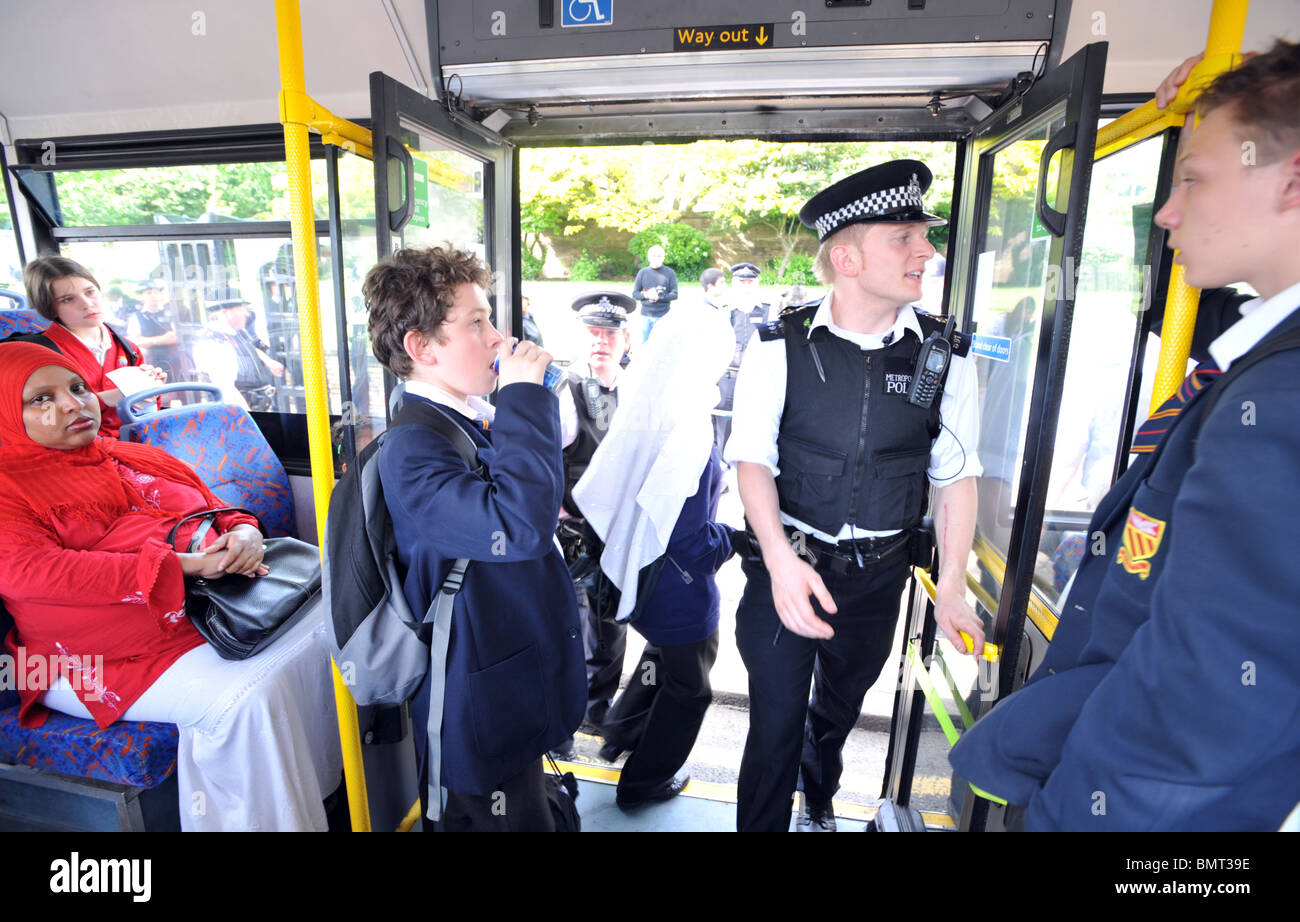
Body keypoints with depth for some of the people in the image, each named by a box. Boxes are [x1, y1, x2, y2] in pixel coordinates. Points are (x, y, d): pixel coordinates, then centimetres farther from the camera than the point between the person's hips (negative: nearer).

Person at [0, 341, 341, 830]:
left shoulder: (142, 458, 19)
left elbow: (219, 512, 21)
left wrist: (244, 533, -6)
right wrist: (179, 564, -24)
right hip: (104, 660, -6)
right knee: (242, 697, -30)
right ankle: (264, 821, -8)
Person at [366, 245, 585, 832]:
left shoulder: (475, 423, 5)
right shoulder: (412, 448, -24)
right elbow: (517, 525, -40)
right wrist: (524, 394, -31)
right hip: (482, 711, -9)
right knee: (516, 817, 12)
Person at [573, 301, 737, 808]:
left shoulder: (638, 418, -5)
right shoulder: (688, 439, -31)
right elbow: (692, 546, -30)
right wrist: (736, 535, -12)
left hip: (636, 577, 8)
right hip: (680, 596, -8)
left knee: (663, 656, 34)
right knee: (688, 688, 19)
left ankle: (620, 733, 50)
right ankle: (644, 782, 38)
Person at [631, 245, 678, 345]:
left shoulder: (669, 273, 1)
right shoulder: (642, 272, 7)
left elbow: (674, 294, -2)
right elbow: (635, 293, 7)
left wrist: (659, 297, -18)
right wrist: (646, 295, -15)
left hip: (662, 316, -2)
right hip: (645, 315, 2)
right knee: (644, 343, 8)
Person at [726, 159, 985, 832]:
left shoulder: (944, 355, -5)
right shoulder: (781, 346, -12)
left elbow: (956, 475, -1)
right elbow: (753, 460, -12)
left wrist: (952, 588, -6)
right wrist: (780, 560, -27)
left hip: (878, 574, 4)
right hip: (788, 565, -3)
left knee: (839, 709, 26)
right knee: (777, 721, 8)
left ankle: (818, 807, 57)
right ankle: (761, 824, 38)